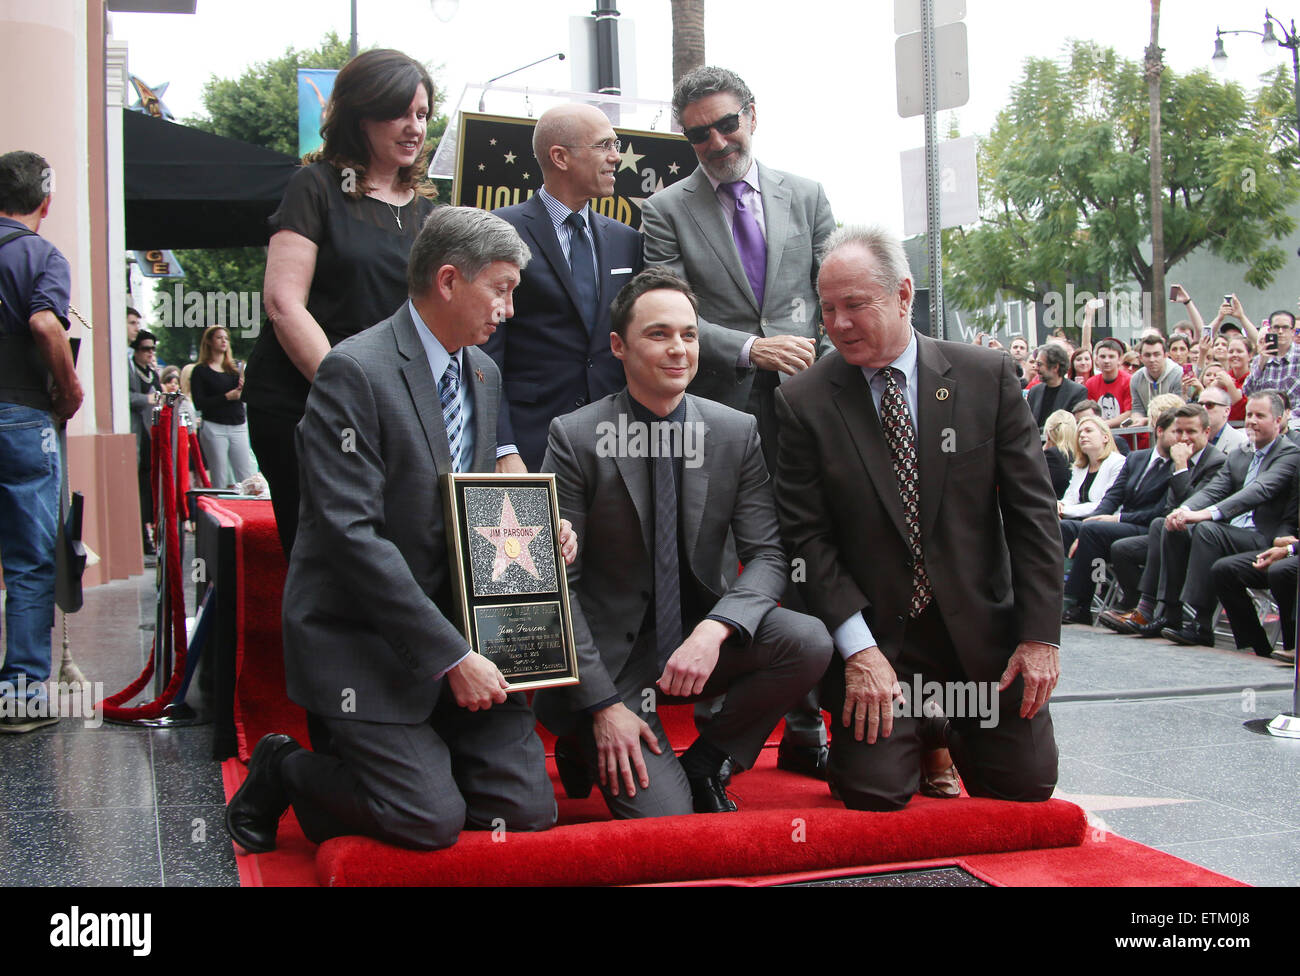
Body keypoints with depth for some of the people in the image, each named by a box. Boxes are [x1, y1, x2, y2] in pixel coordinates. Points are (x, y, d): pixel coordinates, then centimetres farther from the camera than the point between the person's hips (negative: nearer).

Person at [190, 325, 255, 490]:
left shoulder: (234, 369, 16)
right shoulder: (201, 371, 2)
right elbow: (199, 403, -8)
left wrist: (243, 388, -10)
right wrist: (226, 397, -15)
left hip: (238, 427, 4)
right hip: (214, 428, -4)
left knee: (247, 479, -1)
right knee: (219, 481, -3)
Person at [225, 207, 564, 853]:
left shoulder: (484, 374, 12)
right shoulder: (354, 372, -15)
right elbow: (352, 534, -22)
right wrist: (450, 656, -22)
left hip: (459, 630, 8)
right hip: (366, 642, -7)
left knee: (528, 809, -3)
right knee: (432, 820, -15)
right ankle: (284, 771, 11)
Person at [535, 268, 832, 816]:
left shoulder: (737, 432, -1)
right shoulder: (575, 438, -11)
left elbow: (768, 555, -5)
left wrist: (713, 630, -26)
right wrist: (603, 703, -17)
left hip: (697, 645, 4)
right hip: (610, 658, -3)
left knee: (809, 642, -24)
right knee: (662, 815, -19)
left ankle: (706, 763, -1)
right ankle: (588, 746, 14)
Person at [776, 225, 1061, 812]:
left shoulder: (987, 377, -2)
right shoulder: (804, 401, -5)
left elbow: (1033, 510, -1)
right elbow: (806, 537, -7)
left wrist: (1041, 634, -6)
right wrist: (857, 648, -16)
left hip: (984, 630, 2)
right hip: (876, 637, -1)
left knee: (1026, 787, 6)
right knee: (873, 796, -10)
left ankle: (951, 734, 38)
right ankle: (919, 737, 24)